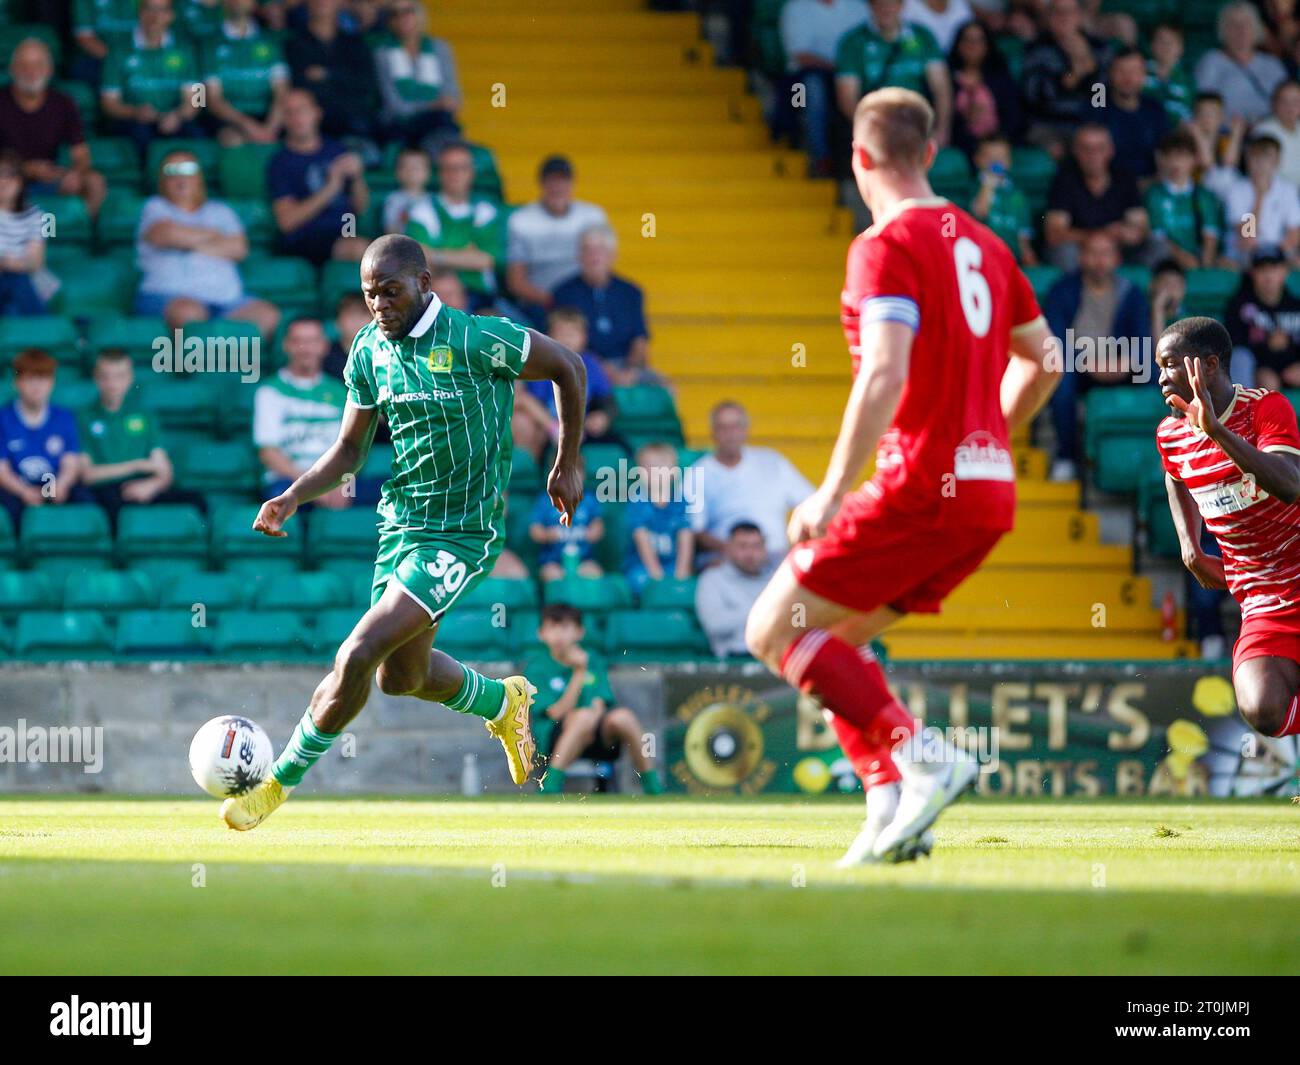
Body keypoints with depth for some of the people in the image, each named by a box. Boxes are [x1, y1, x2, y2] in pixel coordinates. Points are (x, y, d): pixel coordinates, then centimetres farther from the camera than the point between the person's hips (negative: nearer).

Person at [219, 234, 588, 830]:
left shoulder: (475, 340, -17)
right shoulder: (369, 351, 2)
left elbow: (567, 367, -3)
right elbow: (349, 450, 10)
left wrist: (568, 464, 3)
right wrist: (294, 497, -7)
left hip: (463, 535, -7)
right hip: (400, 527, 7)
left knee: (359, 654, -18)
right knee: (402, 678, 19)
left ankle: (280, 781, -6)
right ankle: (503, 702, 47)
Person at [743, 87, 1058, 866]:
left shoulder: (888, 247, -10)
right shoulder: (982, 244, 15)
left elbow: (886, 375, -22)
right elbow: (1041, 361, 23)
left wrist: (833, 493, -21)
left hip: (920, 488, -8)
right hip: (990, 492, 8)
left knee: (776, 632, -1)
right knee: (835, 638, 17)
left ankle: (920, 757, -14)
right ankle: (891, 809, 3)